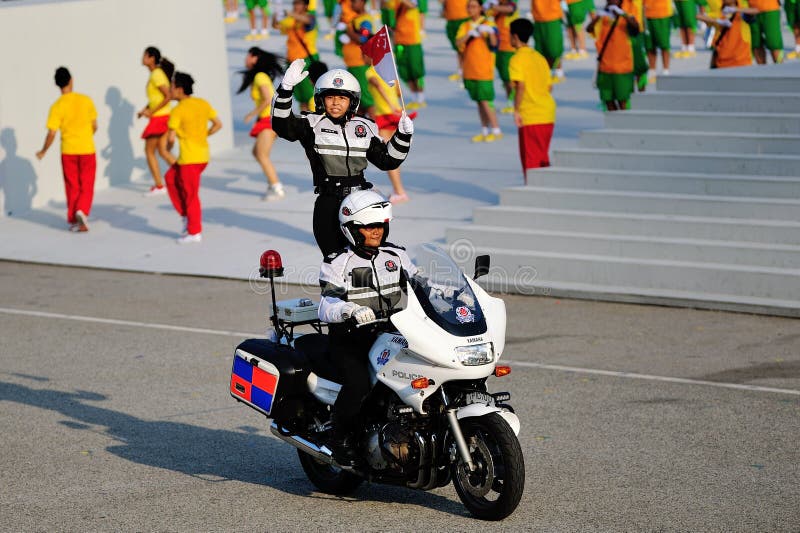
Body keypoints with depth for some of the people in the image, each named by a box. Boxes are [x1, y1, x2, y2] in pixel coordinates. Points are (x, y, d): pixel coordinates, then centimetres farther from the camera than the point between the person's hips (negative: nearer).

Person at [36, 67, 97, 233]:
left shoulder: (57, 106, -10)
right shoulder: (86, 100, -4)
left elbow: (51, 134, -11)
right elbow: (95, 126, 4)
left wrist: (43, 151, 4)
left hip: (68, 151, 0)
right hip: (87, 150, 0)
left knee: (72, 187, 13)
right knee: (86, 186, 7)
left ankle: (73, 220, 16)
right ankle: (82, 211, -16)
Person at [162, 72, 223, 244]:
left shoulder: (178, 110, -13)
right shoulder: (203, 104, 7)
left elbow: (171, 137, -16)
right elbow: (218, 124, 12)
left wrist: (169, 156, 1)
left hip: (189, 158, -8)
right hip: (203, 155, 8)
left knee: (190, 194, 2)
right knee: (171, 178, 23)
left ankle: (194, 232, 10)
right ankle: (188, 216, 21)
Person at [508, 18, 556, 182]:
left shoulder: (517, 59, -9)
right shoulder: (539, 57, 14)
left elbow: (521, 86, -20)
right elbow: (549, 86, 14)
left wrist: (516, 110, -17)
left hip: (530, 115, -7)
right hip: (548, 113, 7)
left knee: (530, 158, -1)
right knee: (543, 157, 15)